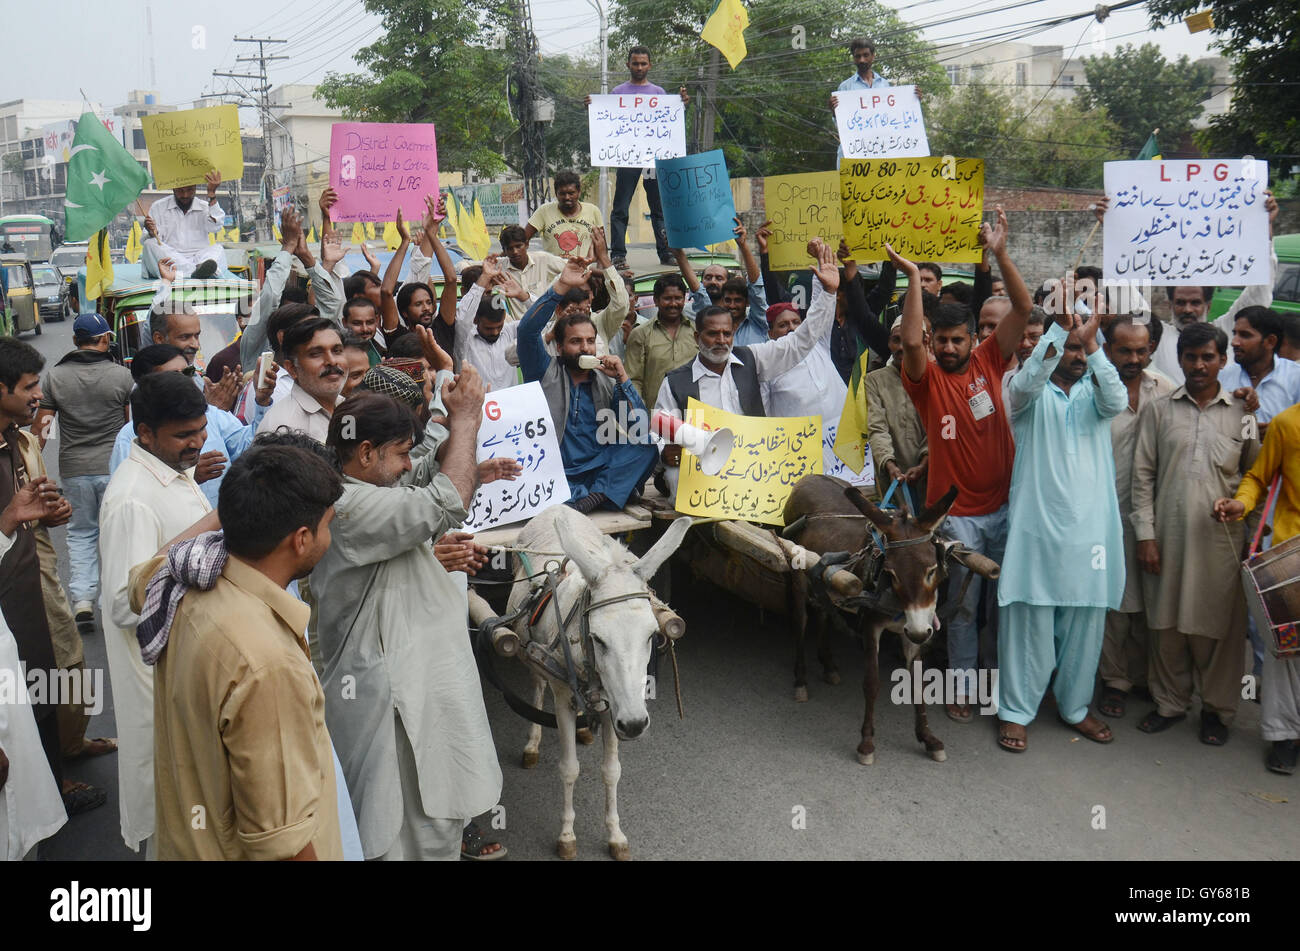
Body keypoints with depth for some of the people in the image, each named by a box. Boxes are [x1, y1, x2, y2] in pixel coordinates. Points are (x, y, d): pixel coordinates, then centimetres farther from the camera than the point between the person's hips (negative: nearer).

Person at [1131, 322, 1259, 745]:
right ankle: (1170, 702, 23)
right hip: (1168, 535, 0)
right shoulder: (1158, 410, 6)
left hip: (1221, 537, 0)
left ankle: (1217, 708, 20)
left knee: (1220, 625, 3)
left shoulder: (1242, 413, 7)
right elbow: (1143, 475, 4)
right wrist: (1145, 534, -2)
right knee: (1167, 623, 7)